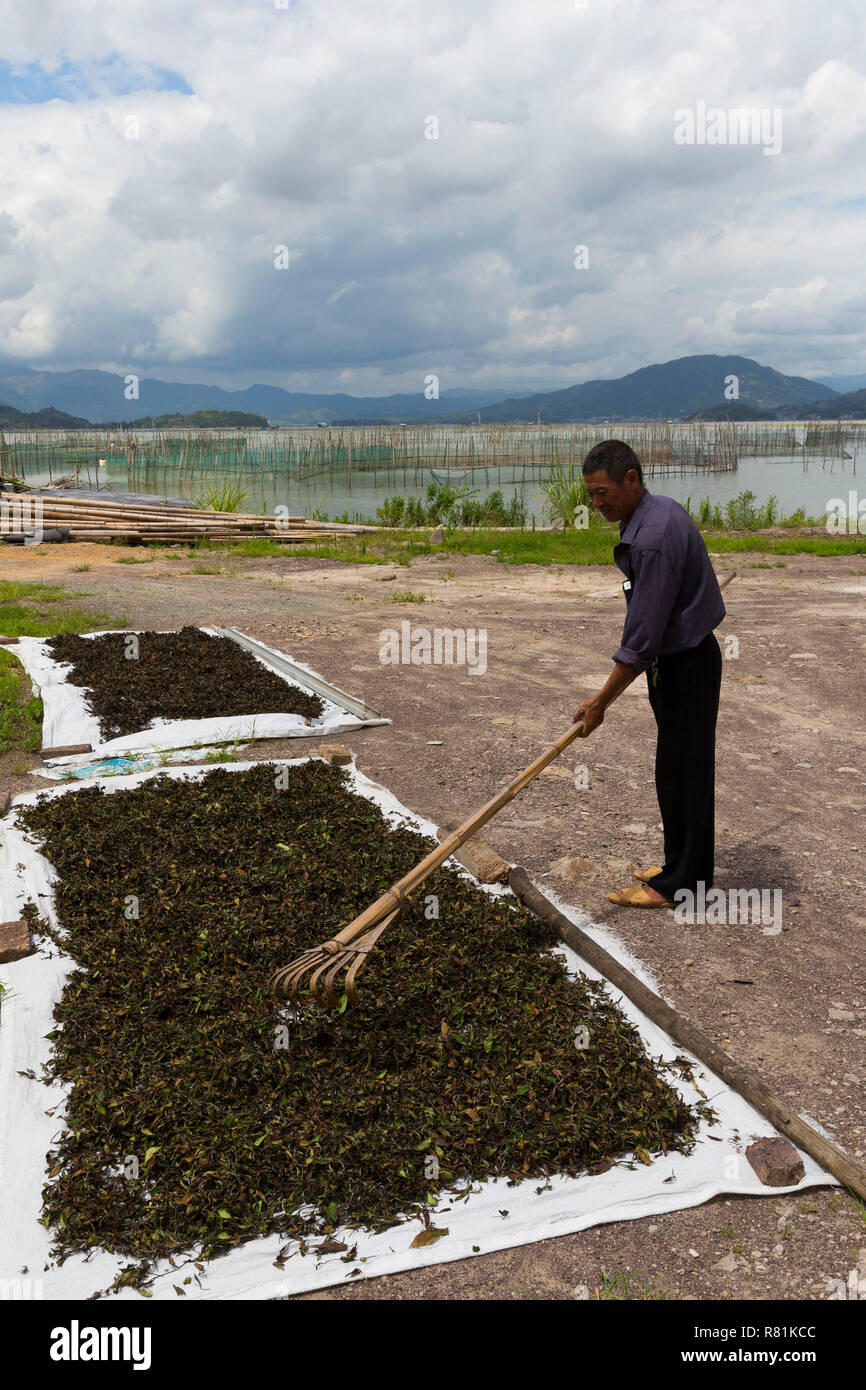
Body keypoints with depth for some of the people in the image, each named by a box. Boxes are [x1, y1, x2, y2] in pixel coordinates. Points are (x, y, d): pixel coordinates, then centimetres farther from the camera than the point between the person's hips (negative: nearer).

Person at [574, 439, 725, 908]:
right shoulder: (661, 510, 7)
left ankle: (677, 884, 10)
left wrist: (601, 701, -21)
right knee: (679, 770, 17)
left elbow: (643, 636, -27)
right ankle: (685, 867, 29)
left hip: (685, 667, -10)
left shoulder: (653, 539, -26)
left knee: (682, 773, -1)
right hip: (679, 660, 10)